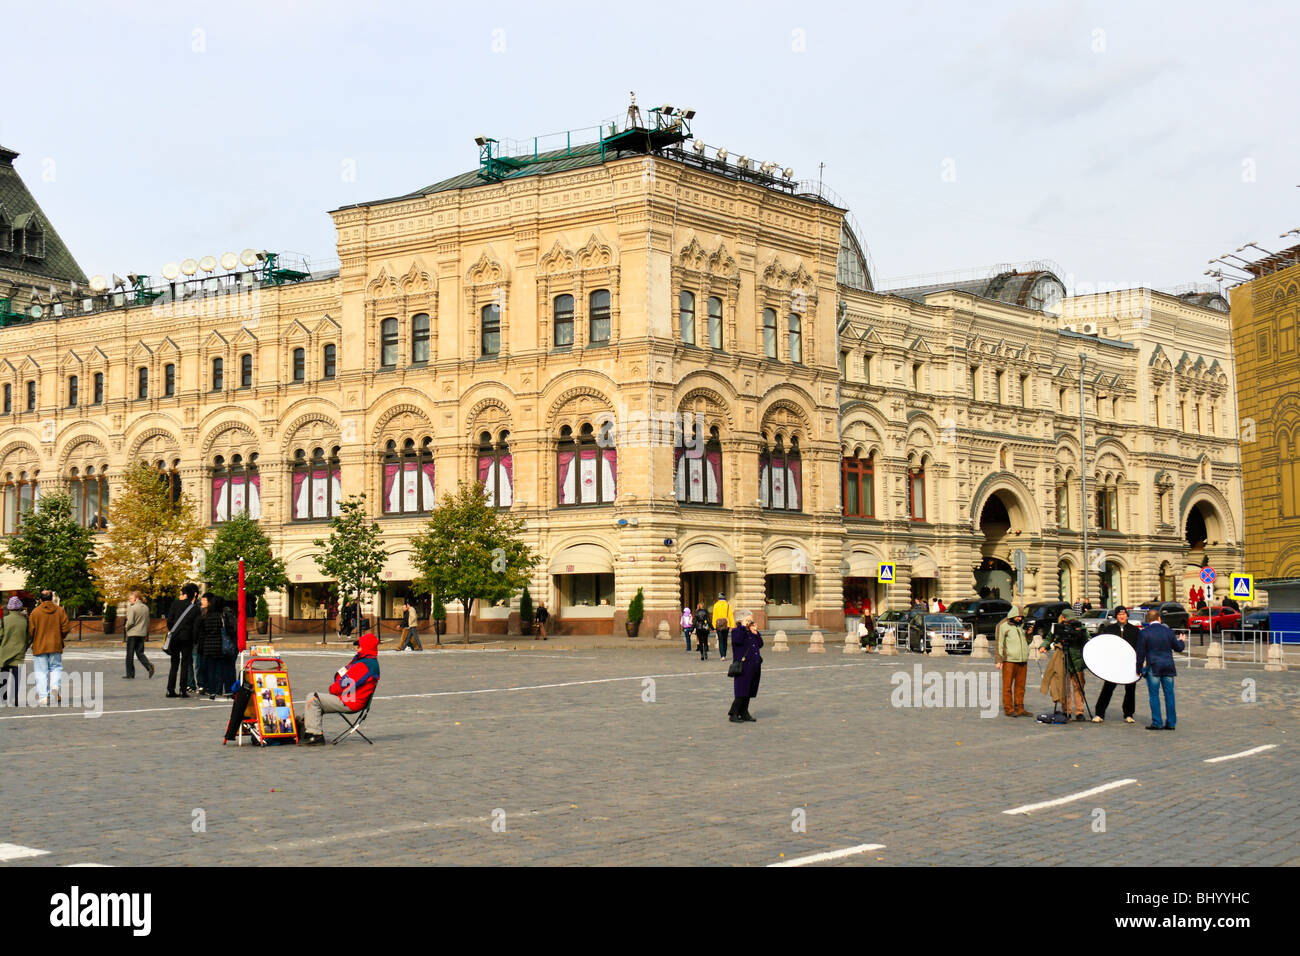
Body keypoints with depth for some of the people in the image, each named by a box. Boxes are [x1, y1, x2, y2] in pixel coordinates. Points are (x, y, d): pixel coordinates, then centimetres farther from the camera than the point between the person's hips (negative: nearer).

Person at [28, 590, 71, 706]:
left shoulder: (35, 612, -6)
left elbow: (31, 630, -6)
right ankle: (55, 686, -13)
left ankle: (43, 697, -1)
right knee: (56, 667, 14)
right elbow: (66, 628, -3)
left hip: (39, 646, -1)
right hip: (56, 646, 1)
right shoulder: (60, 611, -1)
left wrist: (34, 642, 14)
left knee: (41, 672, 4)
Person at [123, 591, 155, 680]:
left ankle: (130, 674, 7)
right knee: (140, 653, 12)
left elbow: (130, 622, -17)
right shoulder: (146, 607, 8)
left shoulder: (132, 608, -13)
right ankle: (149, 665, -12)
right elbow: (148, 621, 13)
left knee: (130, 655, 4)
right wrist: (146, 634, 20)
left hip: (133, 633, -6)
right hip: (142, 634, 6)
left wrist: (127, 628, 4)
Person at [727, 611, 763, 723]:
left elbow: (760, 644, 13)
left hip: (754, 666, 8)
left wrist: (755, 632, 5)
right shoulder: (736, 631, -3)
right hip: (743, 666, -8)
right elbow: (738, 640, -23)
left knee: (749, 692, 11)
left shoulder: (752, 632, 18)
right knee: (741, 693, -10)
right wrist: (743, 627, -17)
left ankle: (744, 713, 20)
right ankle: (733, 714, -5)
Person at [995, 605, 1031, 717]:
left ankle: (1019, 708, 12)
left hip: (1023, 660, 5)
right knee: (1008, 685, -3)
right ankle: (1008, 709, 1)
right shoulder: (1003, 625, -1)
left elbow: (1027, 641, 23)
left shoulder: (1022, 624, 16)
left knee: (1020, 685, 6)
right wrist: (999, 659, -6)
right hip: (1009, 660, -5)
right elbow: (999, 643, -1)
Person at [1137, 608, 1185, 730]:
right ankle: (1171, 722, 11)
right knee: (1169, 695, 8)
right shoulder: (1168, 631, 3)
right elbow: (1178, 647, 12)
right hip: (1168, 667, 3)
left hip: (1153, 668, -3)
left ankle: (1157, 723, -1)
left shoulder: (1145, 632, -5)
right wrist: (1181, 641, 35)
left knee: (1154, 695, 2)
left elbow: (1141, 653, -3)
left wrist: (1138, 669, 5)